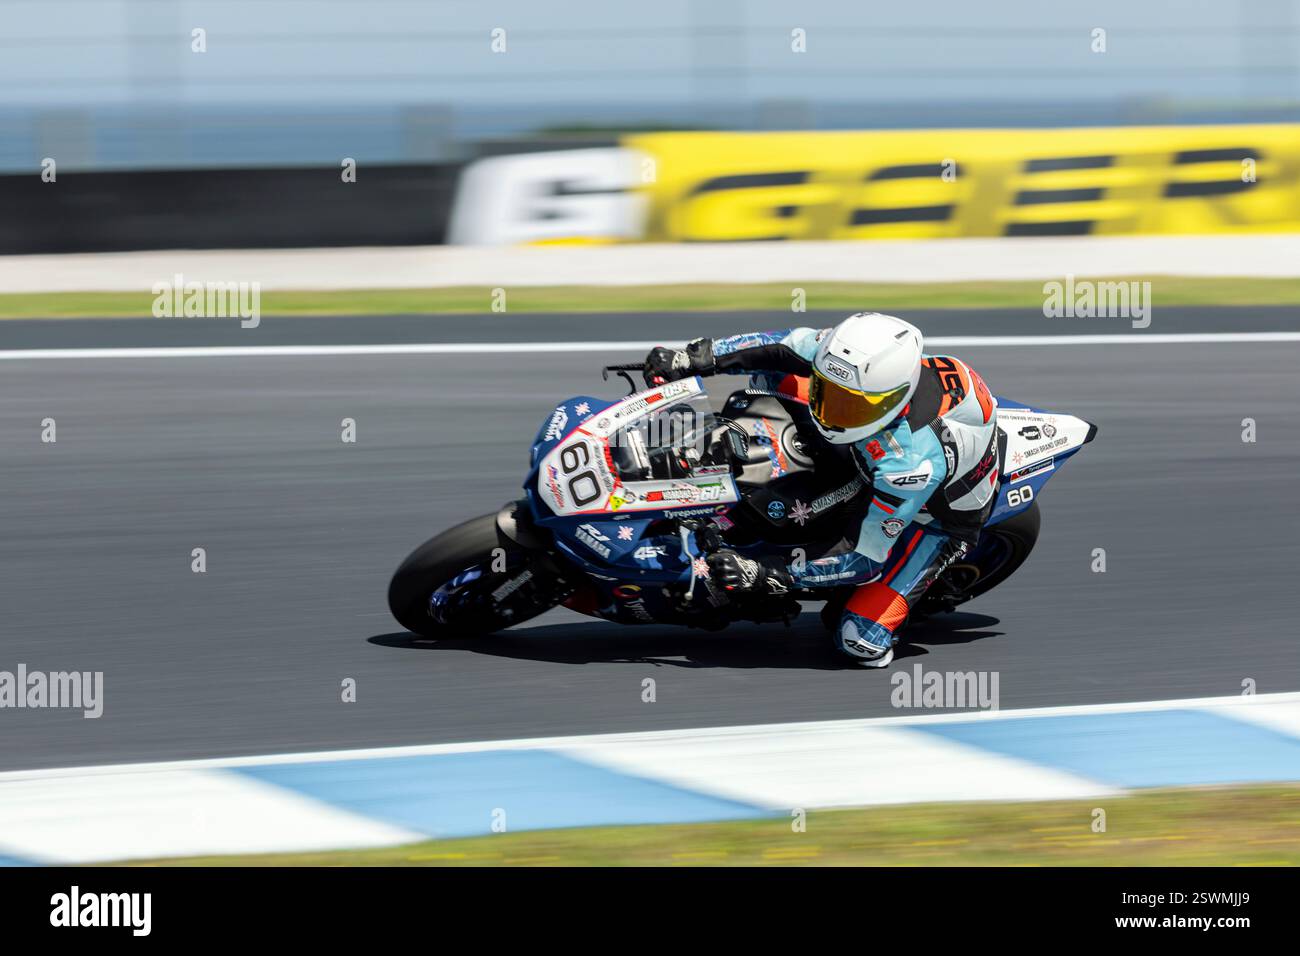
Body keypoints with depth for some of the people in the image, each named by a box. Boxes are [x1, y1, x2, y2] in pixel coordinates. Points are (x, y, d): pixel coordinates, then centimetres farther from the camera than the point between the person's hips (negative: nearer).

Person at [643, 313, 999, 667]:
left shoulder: (913, 462, -45)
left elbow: (868, 562, -35)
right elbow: (785, 346, -10)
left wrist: (765, 575, -39)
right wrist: (693, 358, -17)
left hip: (939, 514, -6)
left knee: (862, 642, -21)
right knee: (772, 368, -1)